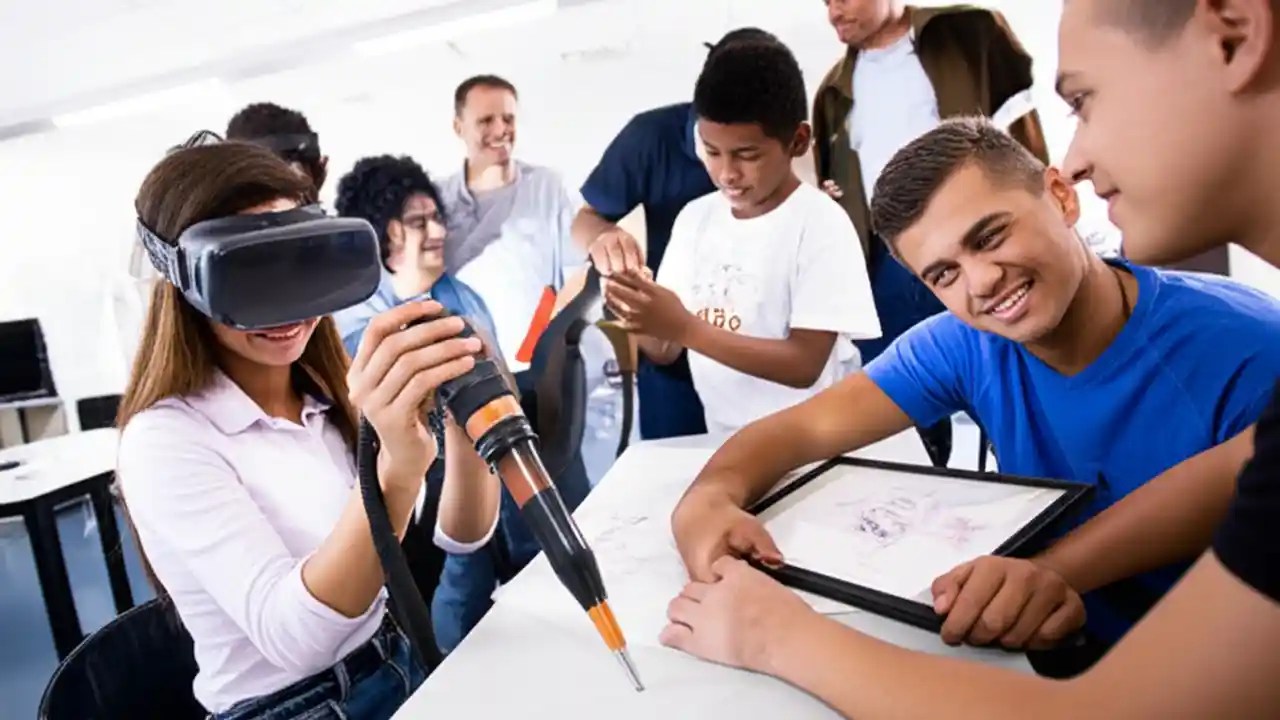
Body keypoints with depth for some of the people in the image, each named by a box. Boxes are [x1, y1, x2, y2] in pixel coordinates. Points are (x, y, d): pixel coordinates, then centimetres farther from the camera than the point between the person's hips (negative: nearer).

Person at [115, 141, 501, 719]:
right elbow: (294, 638, -26)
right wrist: (396, 469, -40)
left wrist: (461, 419, -23)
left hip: (402, 670, 5)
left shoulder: (336, 393, 3)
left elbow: (462, 537, -5)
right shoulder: (166, 439, -15)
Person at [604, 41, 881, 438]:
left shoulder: (820, 223, -12)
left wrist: (685, 327, -23)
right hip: (720, 440, 6)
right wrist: (638, 319, -17)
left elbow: (805, 365, -17)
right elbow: (666, 350, 4)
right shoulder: (695, 217, 2)